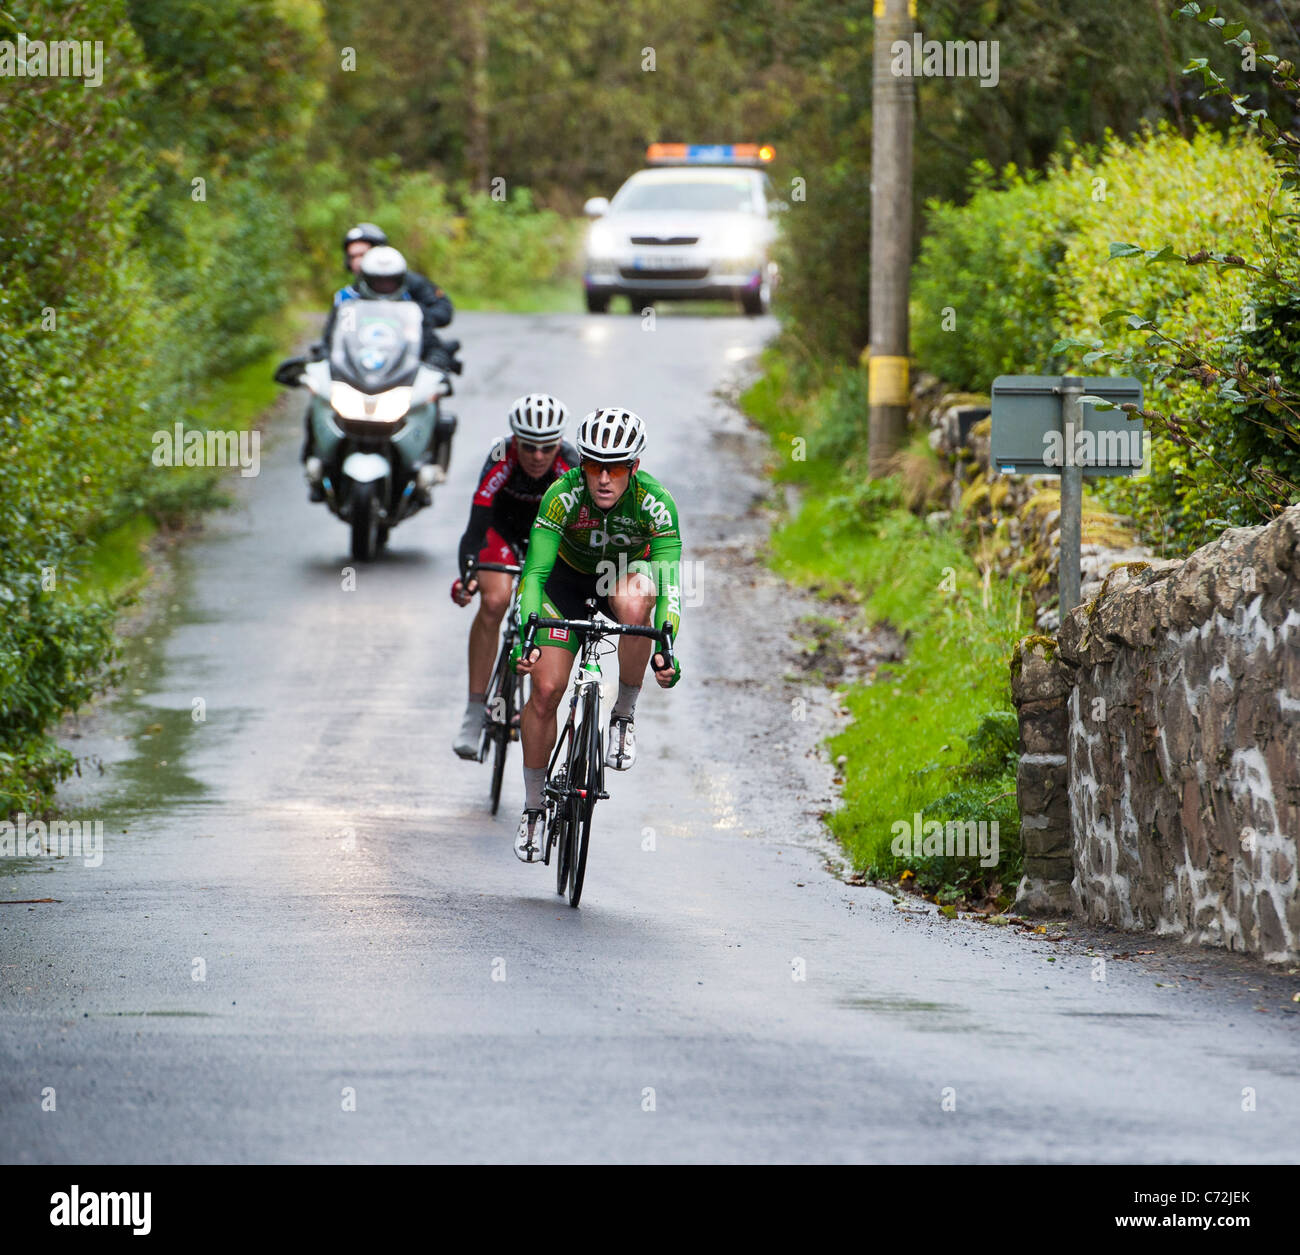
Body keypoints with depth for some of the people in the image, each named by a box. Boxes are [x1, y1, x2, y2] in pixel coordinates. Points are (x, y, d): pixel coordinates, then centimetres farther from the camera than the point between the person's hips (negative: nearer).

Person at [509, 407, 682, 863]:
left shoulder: (654, 503, -31)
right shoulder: (563, 495, -31)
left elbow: (669, 582, -37)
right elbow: (535, 572, -35)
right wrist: (526, 636, -50)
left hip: (628, 571, -1)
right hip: (569, 576, 1)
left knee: (633, 604, -38)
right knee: (545, 689, -10)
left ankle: (624, 715, -17)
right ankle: (533, 806, 9)